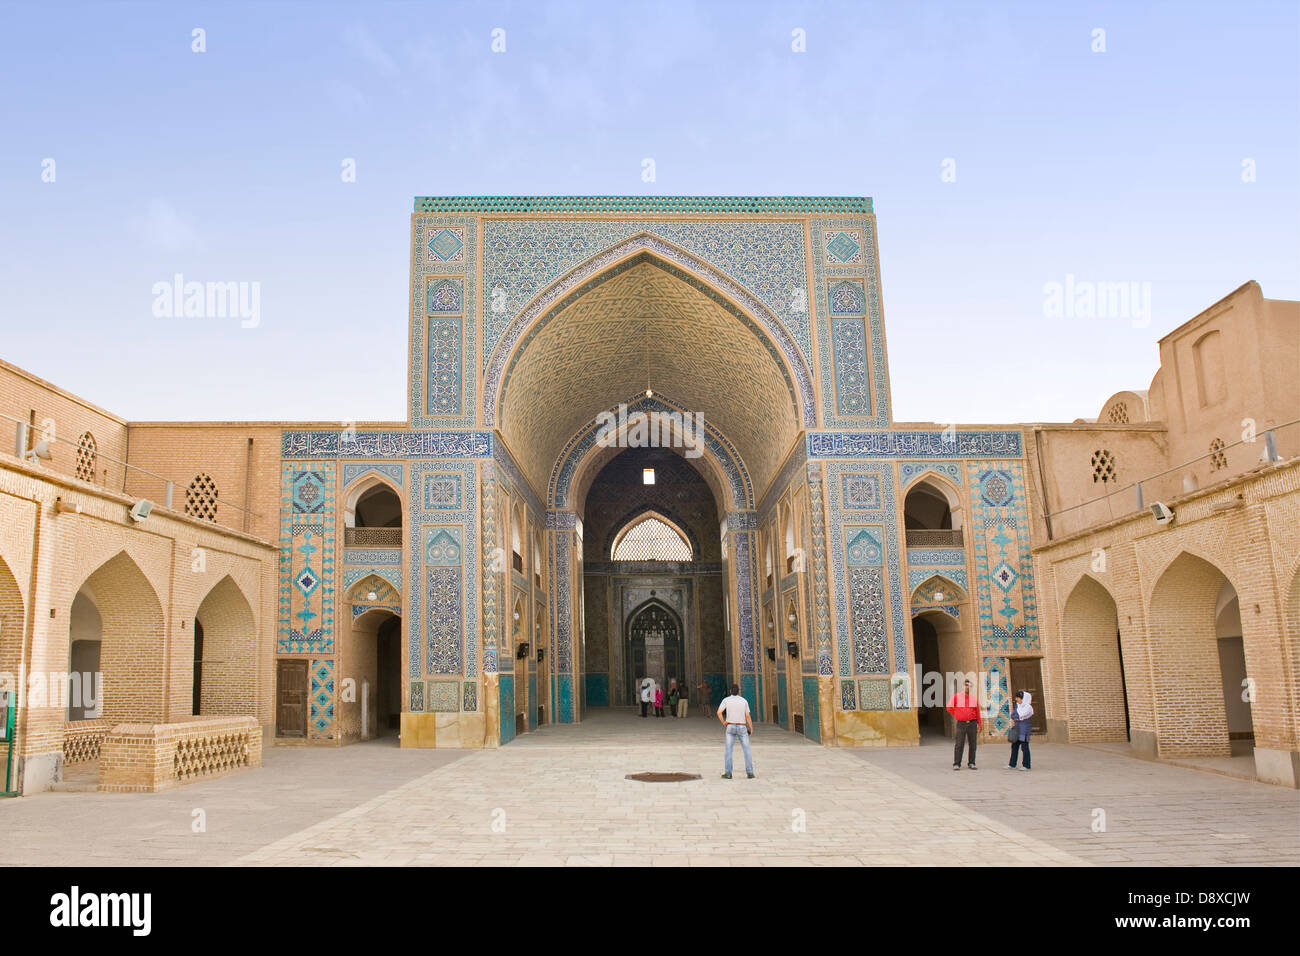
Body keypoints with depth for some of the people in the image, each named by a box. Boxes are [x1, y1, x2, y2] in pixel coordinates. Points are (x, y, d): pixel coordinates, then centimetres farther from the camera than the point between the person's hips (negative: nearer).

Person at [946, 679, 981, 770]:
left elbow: (977, 713, 10)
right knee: (959, 745, -5)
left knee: (973, 745, 4)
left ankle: (972, 764, 13)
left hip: (972, 724, 2)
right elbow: (949, 707, 8)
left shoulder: (974, 699, 5)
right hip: (961, 724, -2)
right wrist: (956, 716, 7)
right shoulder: (956, 697, 0)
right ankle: (956, 764, -1)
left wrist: (979, 725, 9)